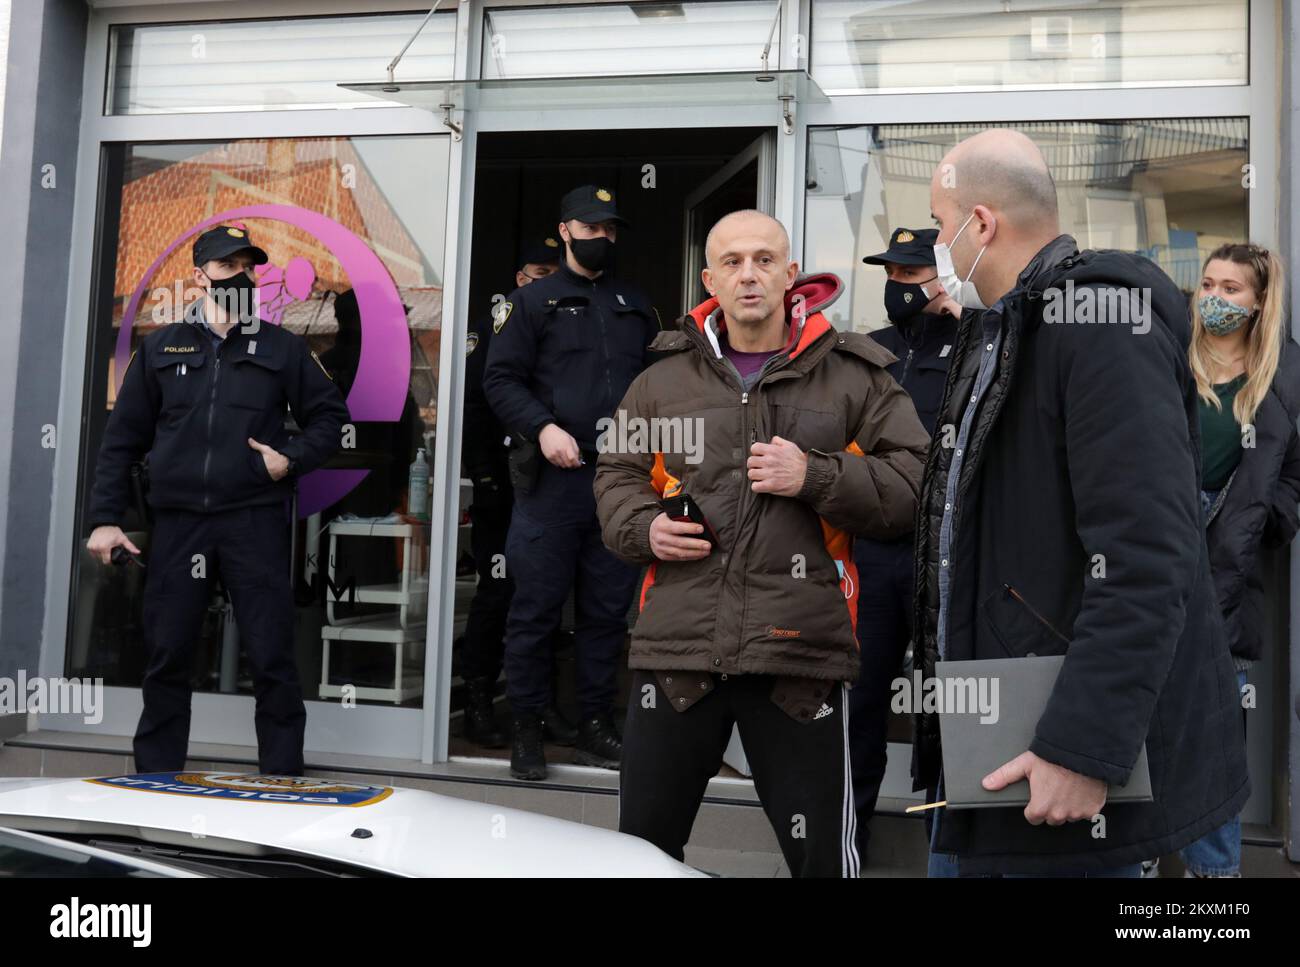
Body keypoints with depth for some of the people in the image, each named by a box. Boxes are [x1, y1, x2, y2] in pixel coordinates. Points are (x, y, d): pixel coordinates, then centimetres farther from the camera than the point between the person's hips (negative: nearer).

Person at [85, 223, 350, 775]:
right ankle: (154, 781, 19)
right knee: (165, 657, 6)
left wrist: (291, 459, -5)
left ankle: (282, 779, 6)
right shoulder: (159, 349, 12)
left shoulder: (282, 348, 9)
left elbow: (330, 418, 12)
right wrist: (104, 518, 3)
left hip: (256, 522, -1)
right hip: (178, 523, 2)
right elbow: (122, 440, 11)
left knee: (271, 657, -3)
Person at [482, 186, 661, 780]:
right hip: (552, 482, -4)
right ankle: (527, 731, 12)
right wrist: (542, 428, -15)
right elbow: (500, 379, -1)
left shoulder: (636, 306, 19)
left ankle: (595, 730, 20)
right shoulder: (534, 302, 6)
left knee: (608, 611, 9)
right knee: (536, 609, 0)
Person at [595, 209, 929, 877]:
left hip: (801, 651, -2)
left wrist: (816, 477, -13)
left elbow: (912, 486, -1)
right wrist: (644, 527, 0)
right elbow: (616, 478, 21)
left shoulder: (853, 375, 5)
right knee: (640, 849, 12)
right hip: (675, 646, 2)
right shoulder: (664, 380, 12)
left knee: (822, 858, 6)